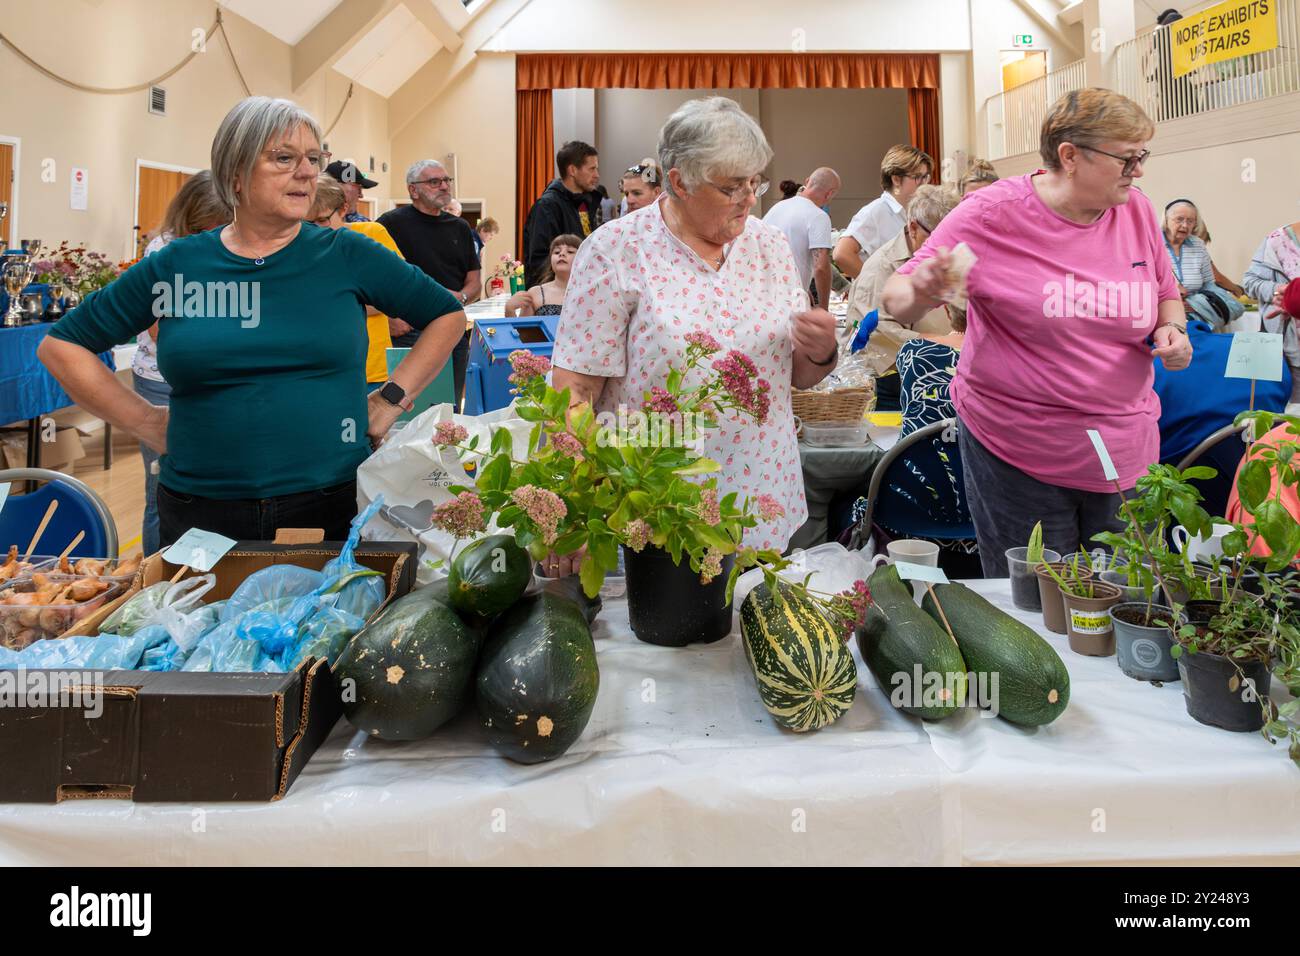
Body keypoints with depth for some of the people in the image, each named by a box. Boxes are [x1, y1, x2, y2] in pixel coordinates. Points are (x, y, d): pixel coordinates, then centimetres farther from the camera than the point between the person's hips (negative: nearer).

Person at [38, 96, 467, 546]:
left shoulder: (347, 256, 0)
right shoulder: (175, 266, 3)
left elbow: (448, 315, 10)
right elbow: (61, 344, 11)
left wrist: (391, 399, 2)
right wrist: (145, 422, 3)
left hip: (334, 508, -1)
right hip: (200, 515, 1)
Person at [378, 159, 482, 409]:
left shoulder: (459, 227, 16)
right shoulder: (392, 223, -2)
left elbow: (475, 281, 17)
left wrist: (461, 296, -5)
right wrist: (388, 316, -16)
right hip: (409, 330, -6)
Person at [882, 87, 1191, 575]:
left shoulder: (1135, 210, 2)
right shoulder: (993, 214, -10)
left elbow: (1167, 296, 19)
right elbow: (898, 300, -7)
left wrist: (1172, 330, -4)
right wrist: (921, 293, -31)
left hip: (1126, 453, 5)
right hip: (1017, 456, -4)